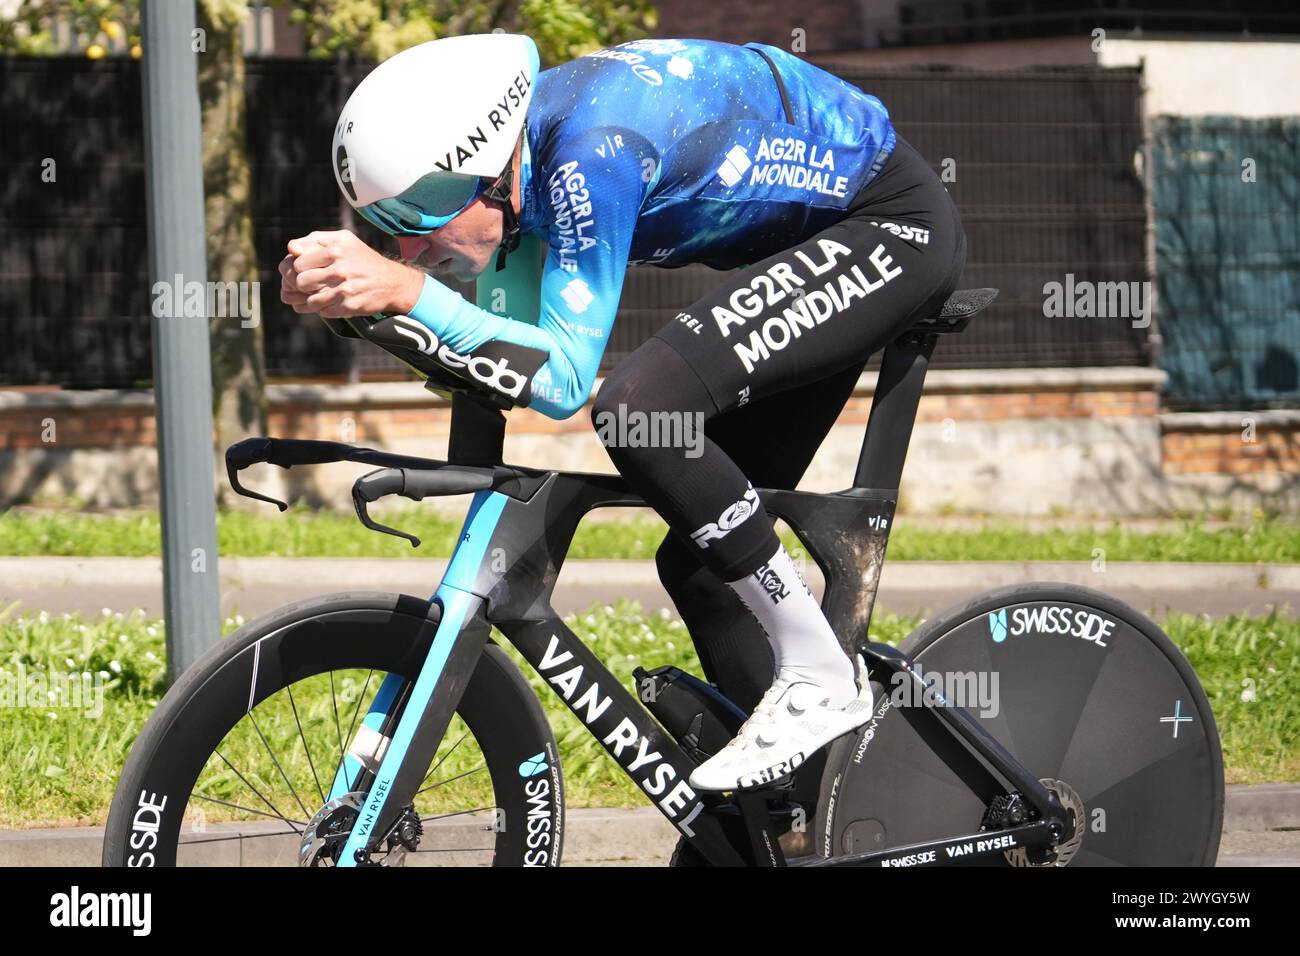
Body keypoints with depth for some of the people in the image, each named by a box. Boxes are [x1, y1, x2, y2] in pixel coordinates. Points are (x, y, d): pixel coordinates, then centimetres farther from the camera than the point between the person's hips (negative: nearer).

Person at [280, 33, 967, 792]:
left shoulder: (591, 150, -32)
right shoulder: (515, 147, -5)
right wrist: (355, 291, -16)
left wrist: (409, 290, -37)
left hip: (895, 224, -10)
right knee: (702, 557, 7)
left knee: (640, 408, -27)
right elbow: (507, 340, -1)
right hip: (816, 241, 10)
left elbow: (564, 379, -32)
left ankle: (822, 679, -16)